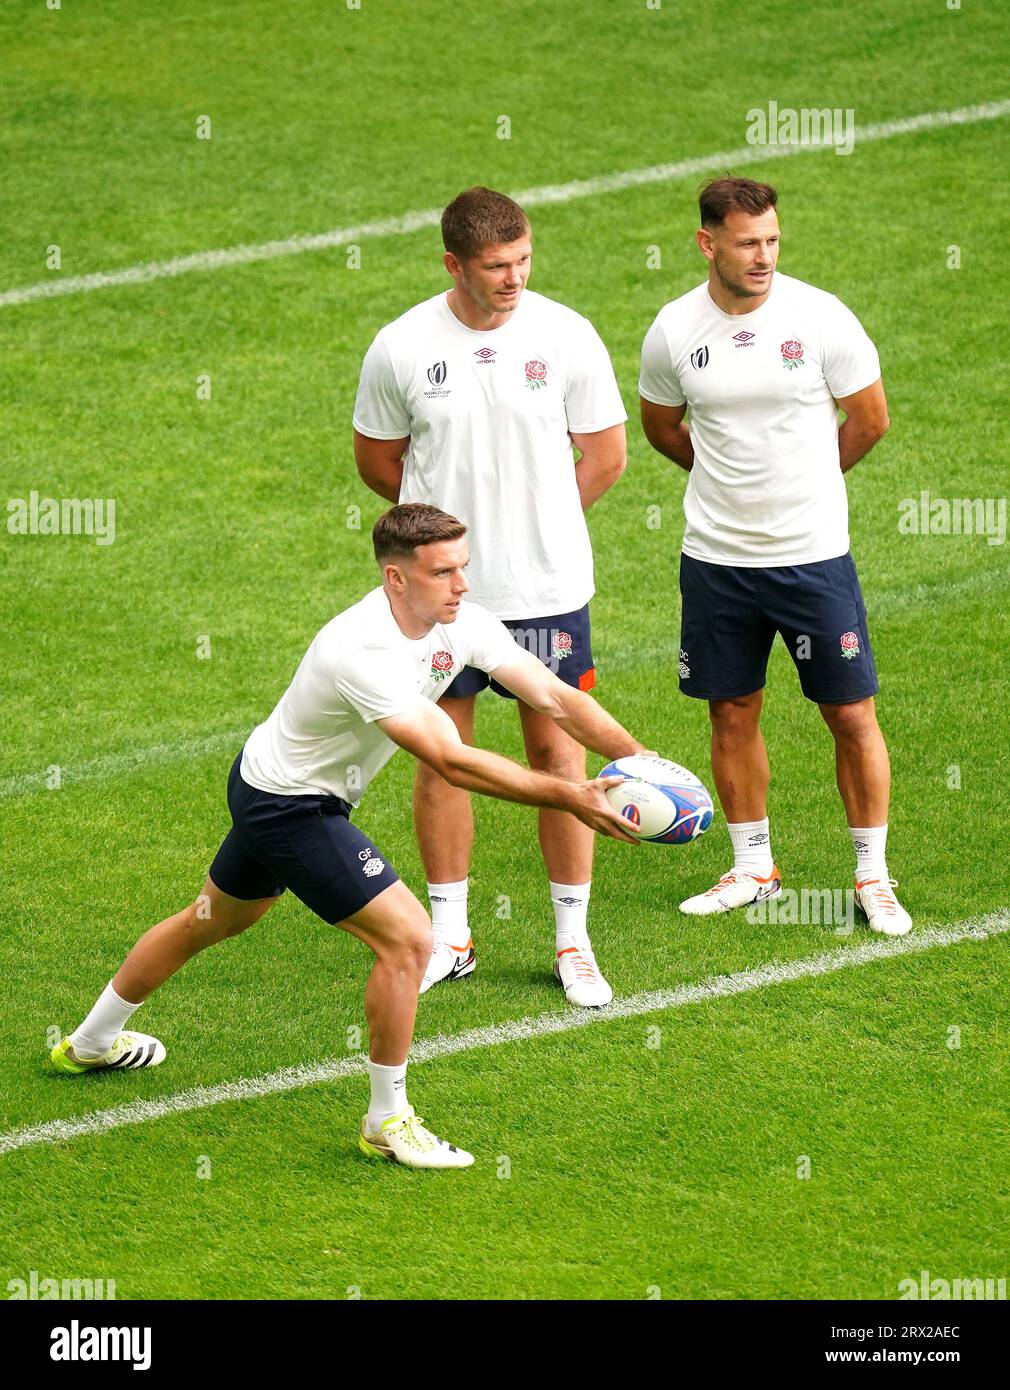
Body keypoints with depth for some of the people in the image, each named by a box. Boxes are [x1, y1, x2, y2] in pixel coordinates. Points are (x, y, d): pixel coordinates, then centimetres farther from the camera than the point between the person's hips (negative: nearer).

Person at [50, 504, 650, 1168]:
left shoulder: (462, 622, -13)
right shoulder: (361, 652, -38)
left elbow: (558, 697, -14)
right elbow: (451, 761, -43)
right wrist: (568, 796, -46)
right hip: (287, 806, -10)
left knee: (212, 920, 29)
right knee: (407, 938, -16)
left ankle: (92, 1043, 50)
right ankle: (388, 1123, -1)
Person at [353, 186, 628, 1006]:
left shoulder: (565, 336, -7)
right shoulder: (401, 348, -6)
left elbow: (604, 458, 4)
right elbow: (377, 461, 9)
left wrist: (531, 526, 7)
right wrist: (454, 519, 10)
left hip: (547, 587, -1)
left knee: (558, 755, 3)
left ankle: (574, 940, 13)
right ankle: (449, 936, 20)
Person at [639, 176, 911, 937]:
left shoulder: (819, 317, -10)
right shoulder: (673, 331, -3)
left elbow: (870, 419, 2)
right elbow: (662, 425, 15)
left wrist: (803, 478, 10)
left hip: (814, 553, -2)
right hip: (716, 558, 2)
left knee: (852, 715, 1)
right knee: (733, 714, 10)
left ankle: (873, 875, 13)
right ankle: (753, 868, 26)